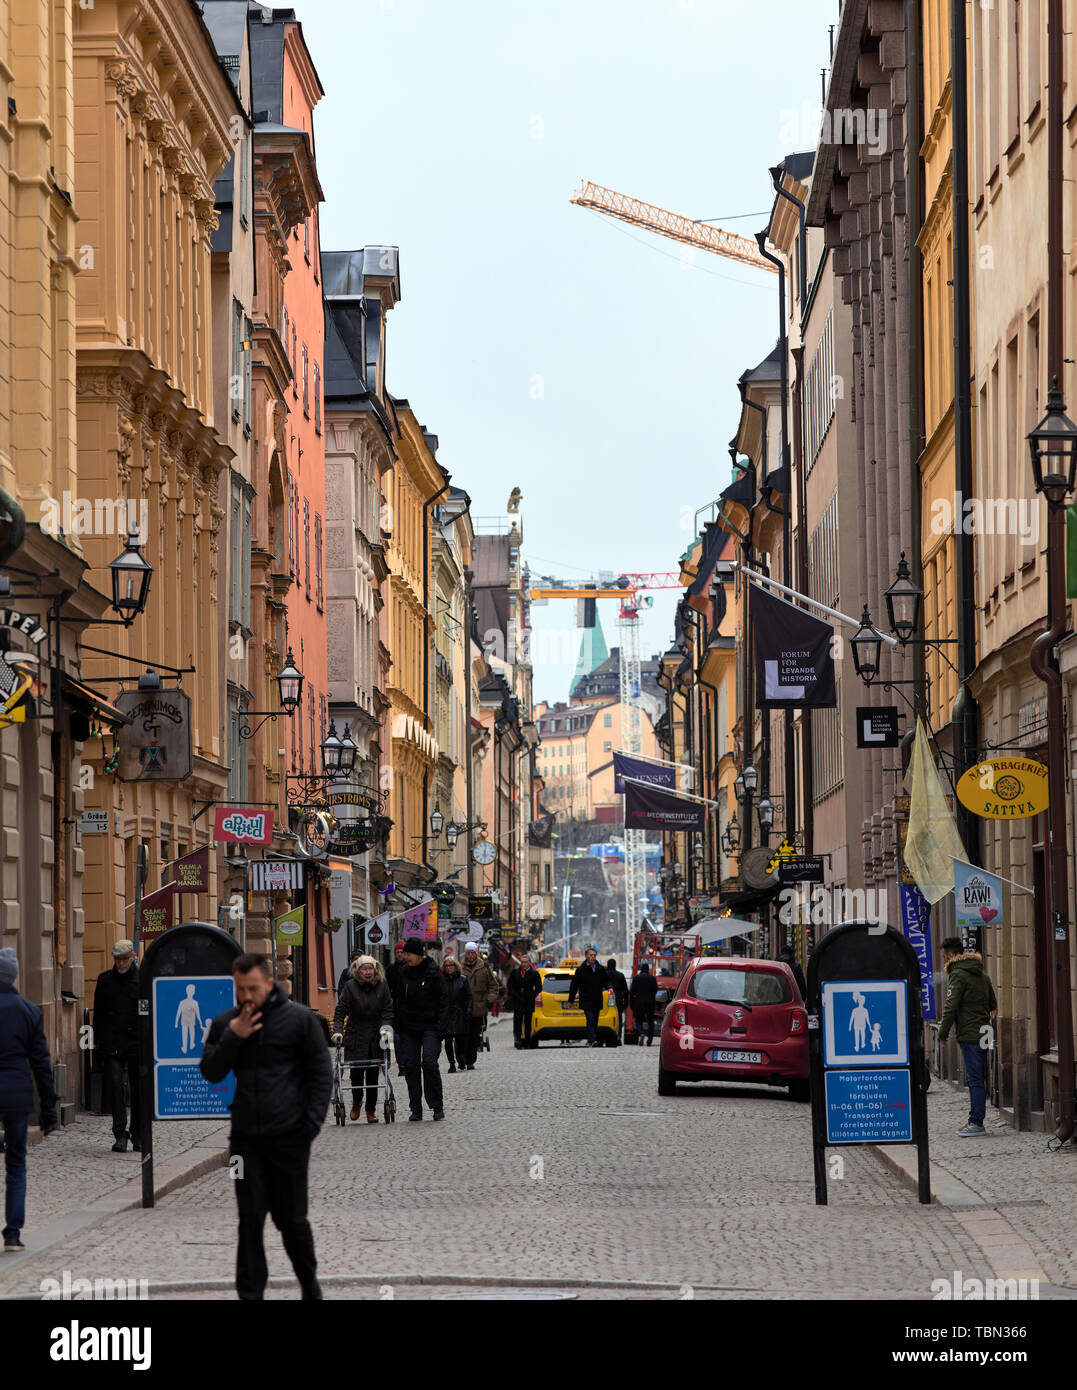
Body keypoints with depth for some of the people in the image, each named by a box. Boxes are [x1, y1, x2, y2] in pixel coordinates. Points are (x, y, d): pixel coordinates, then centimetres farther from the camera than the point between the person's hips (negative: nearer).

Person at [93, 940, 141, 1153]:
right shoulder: (105, 979, 7)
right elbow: (98, 1013, 12)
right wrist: (98, 1041, 7)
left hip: (137, 1042, 0)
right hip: (112, 1043, 0)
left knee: (138, 1088, 6)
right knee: (115, 1085, -11)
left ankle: (138, 1135, 17)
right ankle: (120, 1134, -11)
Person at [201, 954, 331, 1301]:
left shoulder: (299, 1019, -3)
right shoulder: (225, 1023, 6)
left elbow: (321, 1073, -1)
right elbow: (210, 1072, 2)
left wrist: (312, 1123, -9)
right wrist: (232, 1038, -12)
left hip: (288, 1139, -2)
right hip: (245, 1139, 3)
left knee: (292, 1219, 5)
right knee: (250, 1220, 2)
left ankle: (309, 1283, 25)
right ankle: (250, 1295, 6)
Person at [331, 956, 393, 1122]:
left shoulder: (382, 986, 1)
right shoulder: (350, 987, -6)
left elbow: (388, 1010, 1)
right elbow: (340, 1011, -7)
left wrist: (386, 1028, -13)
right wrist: (337, 1031, -18)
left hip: (376, 1035, 2)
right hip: (355, 1035, -2)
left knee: (373, 1073, 1)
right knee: (356, 1071, -6)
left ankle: (371, 1110, 10)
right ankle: (356, 1102, 20)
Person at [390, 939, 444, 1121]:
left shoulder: (433, 972, -4)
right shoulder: (403, 973, 7)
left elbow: (441, 1001, -3)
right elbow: (397, 1000, 13)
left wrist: (440, 1027, -9)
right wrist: (397, 1026, 6)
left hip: (429, 1026, -4)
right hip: (408, 1027, 4)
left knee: (429, 1062, -14)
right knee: (410, 1065, 2)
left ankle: (437, 1106, -4)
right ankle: (416, 1109, 9)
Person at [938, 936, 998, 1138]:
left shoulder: (957, 975, -9)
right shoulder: (981, 974, 18)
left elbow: (951, 1007, -13)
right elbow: (993, 1005, 24)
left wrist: (943, 1033, -5)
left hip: (969, 1035, -9)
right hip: (983, 1034, 9)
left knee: (975, 1079, -9)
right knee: (974, 1078, 12)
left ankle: (977, 1123, -10)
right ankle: (974, 1120, 13)